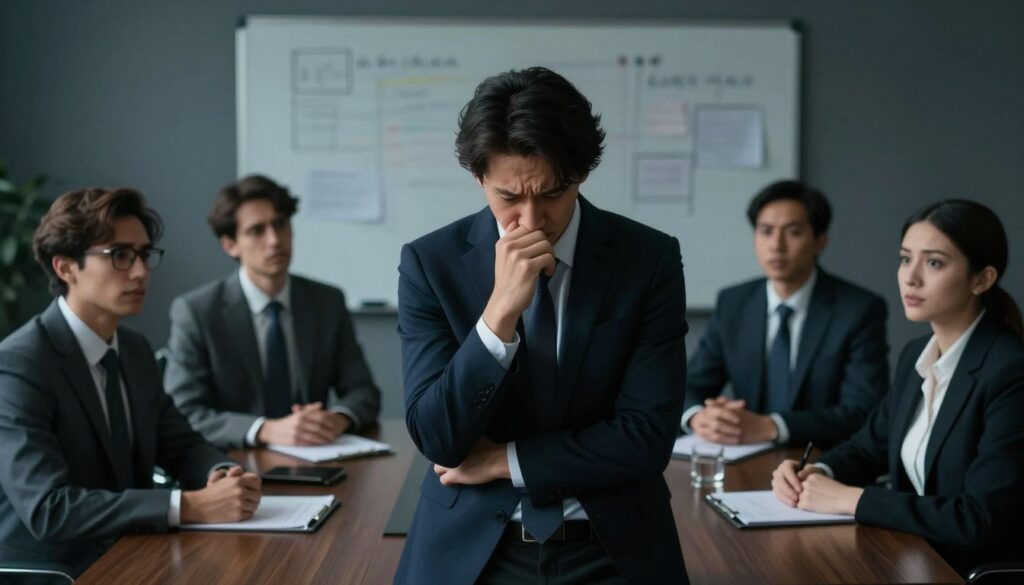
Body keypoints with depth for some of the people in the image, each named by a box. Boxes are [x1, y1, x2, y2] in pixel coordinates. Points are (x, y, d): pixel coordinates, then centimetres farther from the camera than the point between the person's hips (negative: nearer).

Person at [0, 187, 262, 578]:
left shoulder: (136, 350, 7)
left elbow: (181, 445, 14)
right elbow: (48, 509, -25)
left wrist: (223, 475, -9)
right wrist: (191, 506, -29)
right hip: (47, 573, -7)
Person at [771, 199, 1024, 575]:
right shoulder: (915, 356, 5)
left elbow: (980, 520, -23)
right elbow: (870, 445, 18)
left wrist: (850, 499, -19)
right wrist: (815, 474, -2)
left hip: (978, 572, -6)